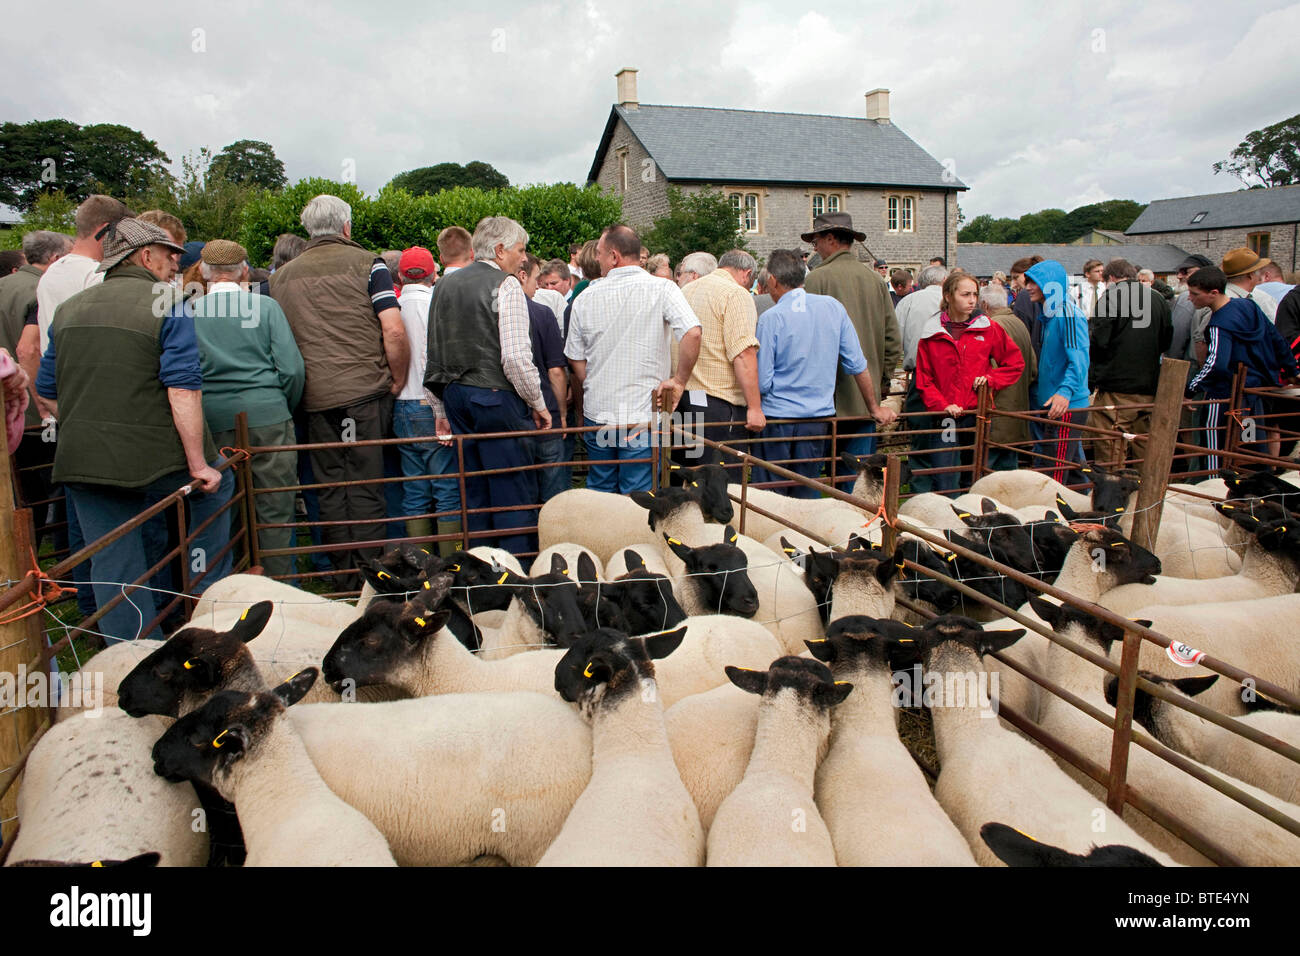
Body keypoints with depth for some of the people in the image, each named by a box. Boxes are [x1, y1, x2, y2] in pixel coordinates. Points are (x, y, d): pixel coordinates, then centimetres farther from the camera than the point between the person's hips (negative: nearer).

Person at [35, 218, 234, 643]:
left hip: (81, 463, 6)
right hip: (153, 457, -5)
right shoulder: (167, 306, -7)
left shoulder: (68, 310, 14)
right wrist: (198, 463, -16)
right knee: (216, 486, 22)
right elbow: (183, 390, -17)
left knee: (113, 567, 10)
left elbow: (48, 393, 17)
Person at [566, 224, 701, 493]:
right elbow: (692, 333, -22)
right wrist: (679, 381, -10)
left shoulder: (585, 298, 2)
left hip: (596, 412, 3)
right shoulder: (662, 289, -7)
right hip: (643, 414, -3)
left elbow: (576, 361, 8)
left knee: (599, 489, 17)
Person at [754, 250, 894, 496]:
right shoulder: (833, 307, 2)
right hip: (819, 417, 4)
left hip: (778, 417, -4)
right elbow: (858, 365, 6)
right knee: (805, 495, 13)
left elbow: (762, 382, -12)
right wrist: (874, 408, 16)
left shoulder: (770, 318, -11)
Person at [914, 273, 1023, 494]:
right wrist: (942, 405, -12)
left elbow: (1015, 363, 13)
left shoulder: (988, 329, 5)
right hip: (945, 417, -1)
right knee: (945, 483, -4)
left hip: (978, 413, 1)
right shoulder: (931, 334, 3)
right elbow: (924, 380, 2)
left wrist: (991, 379, -4)